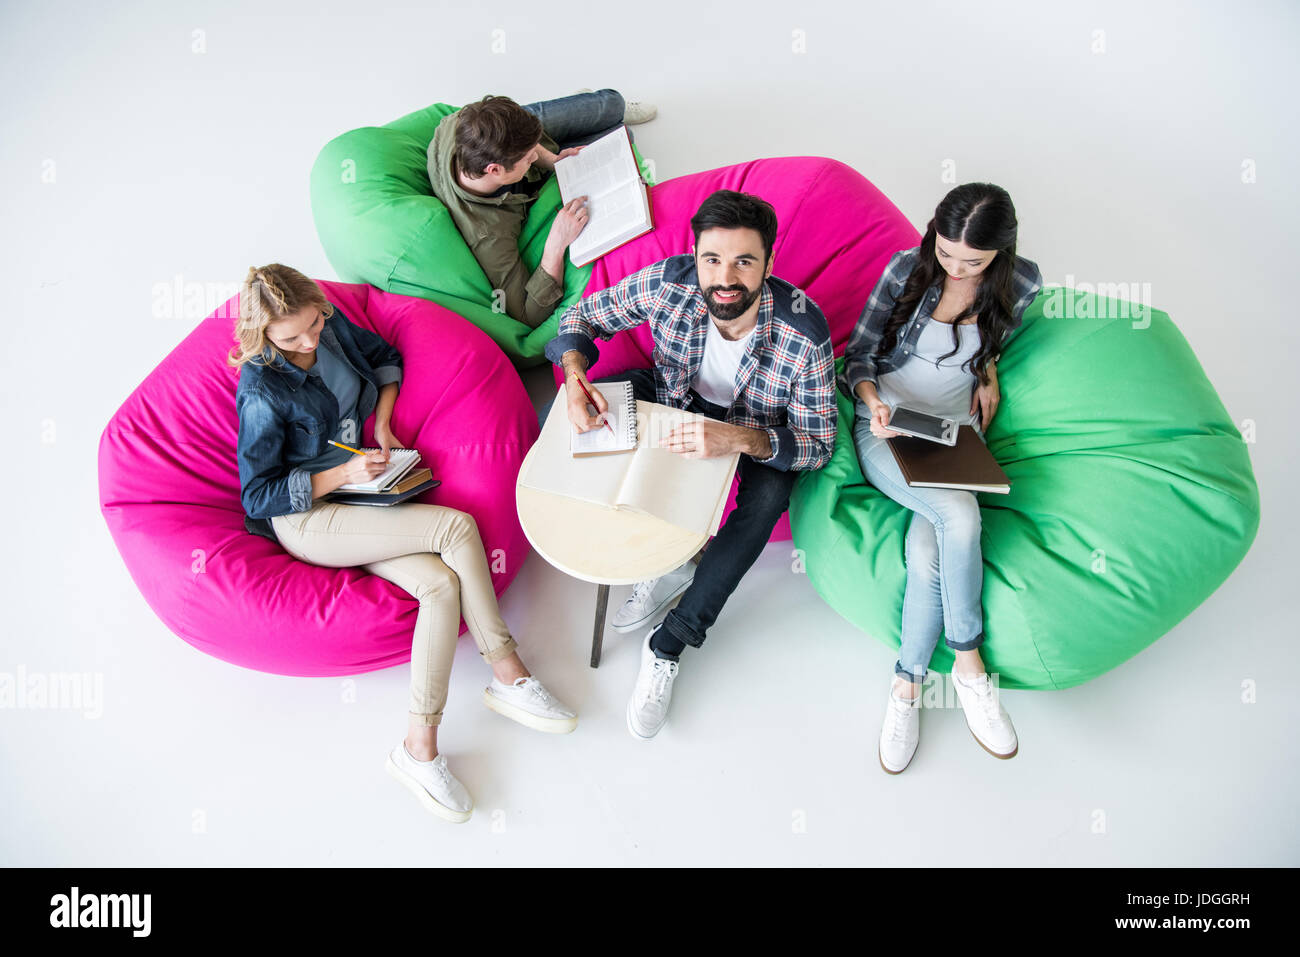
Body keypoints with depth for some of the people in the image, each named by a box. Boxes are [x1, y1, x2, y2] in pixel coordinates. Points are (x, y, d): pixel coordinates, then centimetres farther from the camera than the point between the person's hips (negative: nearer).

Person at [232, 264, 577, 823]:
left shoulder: (333, 326, 0)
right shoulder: (262, 393, -17)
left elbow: (385, 357, 20)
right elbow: (258, 496, -13)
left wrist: (383, 423, 4)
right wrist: (343, 473, -22)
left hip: (358, 498, 7)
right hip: (303, 519, -7)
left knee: (442, 583, -22)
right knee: (457, 526, -25)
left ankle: (419, 748, -18)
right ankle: (507, 675, -15)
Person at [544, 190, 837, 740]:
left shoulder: (805, 333, -34)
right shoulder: (669, 283, -28)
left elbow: (819, 442, -28)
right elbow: (584, 316, -13)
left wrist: (739, 438, -47)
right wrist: (574, 377, -36)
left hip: (755, 427, -3)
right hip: (673, 399, 3)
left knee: (769, 495, -35)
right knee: (557, 421, -17)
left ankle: (668, 646, -19)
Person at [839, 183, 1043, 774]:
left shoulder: (1022, 283, 2)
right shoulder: (906, 269, -4)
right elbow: (857, 356, -1)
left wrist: (989, 368, 9)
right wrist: (872, 399, -21)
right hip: (886, 427, -2)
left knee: (927, 553, -28)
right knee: (959, 514, -32)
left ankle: (907, 683, -9)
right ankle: (968, 664, -14)